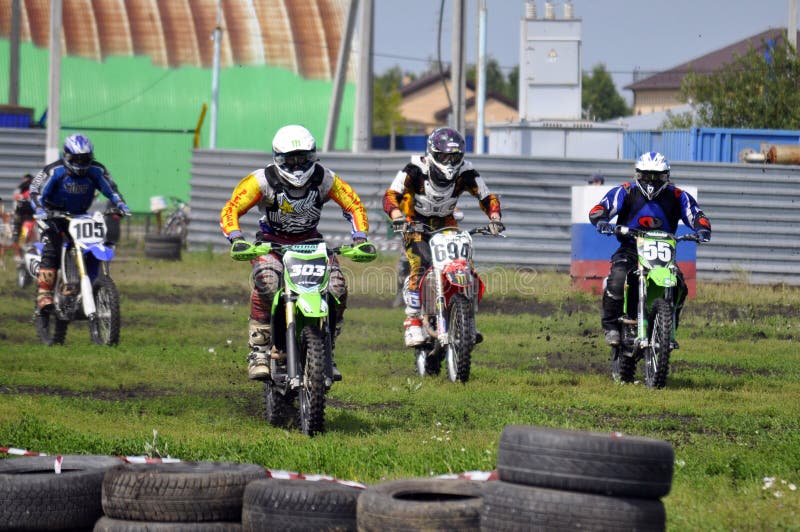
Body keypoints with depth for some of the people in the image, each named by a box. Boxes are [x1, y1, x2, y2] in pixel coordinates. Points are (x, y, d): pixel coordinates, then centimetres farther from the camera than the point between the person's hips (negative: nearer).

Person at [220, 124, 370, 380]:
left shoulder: (324, 179, -9)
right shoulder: (263, 180, -17)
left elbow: (354, 205, -1)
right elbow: (230, 210, -19)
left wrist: (360, 239, -17)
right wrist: (236, 239, -37)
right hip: (271, 242, -3)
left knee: (337, 287, -21)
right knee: (266, 282, -35)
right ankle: (258, 351, -27)